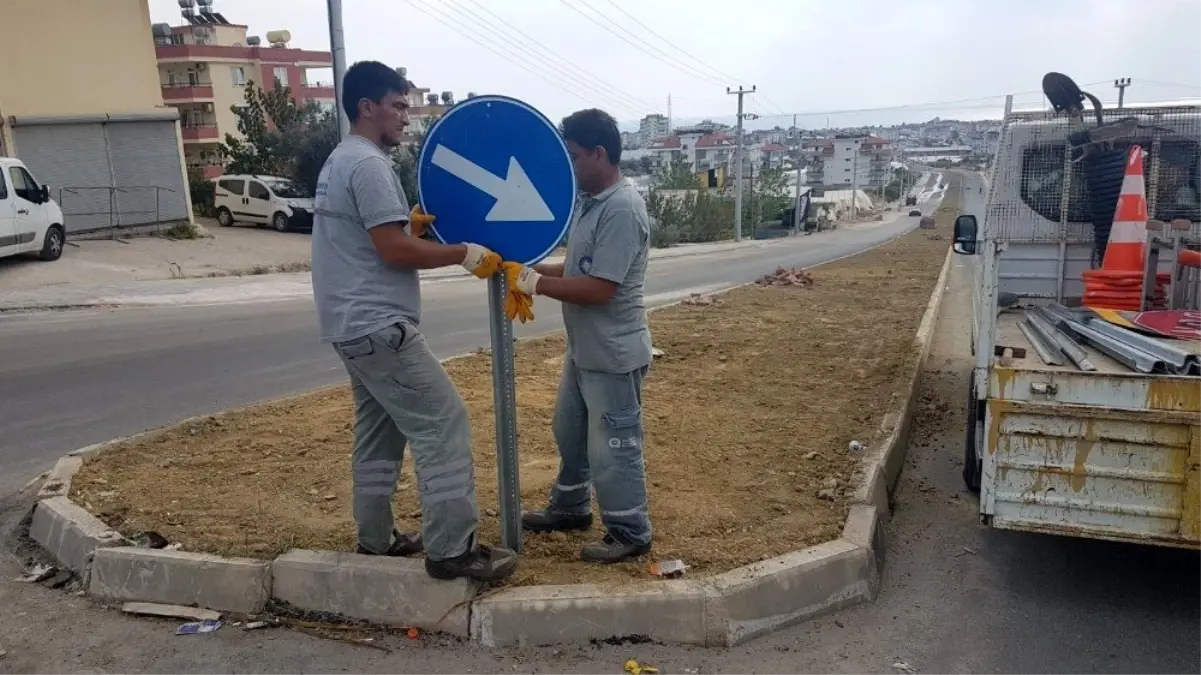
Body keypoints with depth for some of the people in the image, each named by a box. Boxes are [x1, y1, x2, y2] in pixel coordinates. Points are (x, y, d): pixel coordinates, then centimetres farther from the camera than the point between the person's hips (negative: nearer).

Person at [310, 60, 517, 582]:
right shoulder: (368, 164, -16)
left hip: (353, 324, 11)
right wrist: (465, 253, -13)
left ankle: (376, 538, 26)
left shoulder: (340, 161, 17)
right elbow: (395, 251, -21)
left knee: (380, 430, 17)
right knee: (442, 424, -9)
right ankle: (451, 549, -5)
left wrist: (408, 222, 15)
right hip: (378, 325, -11)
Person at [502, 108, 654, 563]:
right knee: (570, 432, 22)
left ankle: (630, 533, 18)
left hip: (613, 355, -10)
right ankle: (570, 508, 41)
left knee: (613, 446, 2)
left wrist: (537, 284, -20)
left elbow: (599, 288, -27)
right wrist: (531, 270, 2)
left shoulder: (622, 209, -22)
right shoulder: (590, 201, 9)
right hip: (583, 350, 10)